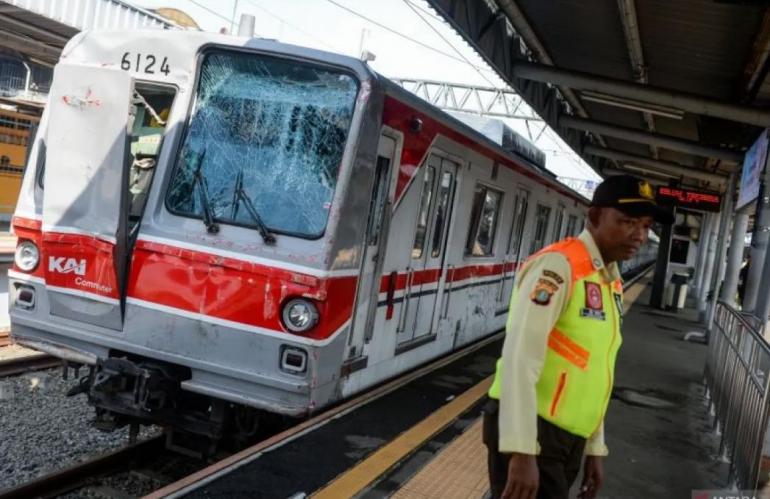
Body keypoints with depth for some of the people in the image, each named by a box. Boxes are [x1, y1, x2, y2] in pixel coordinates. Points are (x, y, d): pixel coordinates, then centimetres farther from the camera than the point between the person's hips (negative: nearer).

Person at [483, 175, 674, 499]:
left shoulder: (612, 284, 13)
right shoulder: (559, 264, -14)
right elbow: (520, 356, -23)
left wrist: (595, 448, 18)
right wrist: (522, 450, -27)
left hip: (568, 438, 8)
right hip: (530, 432, -8)